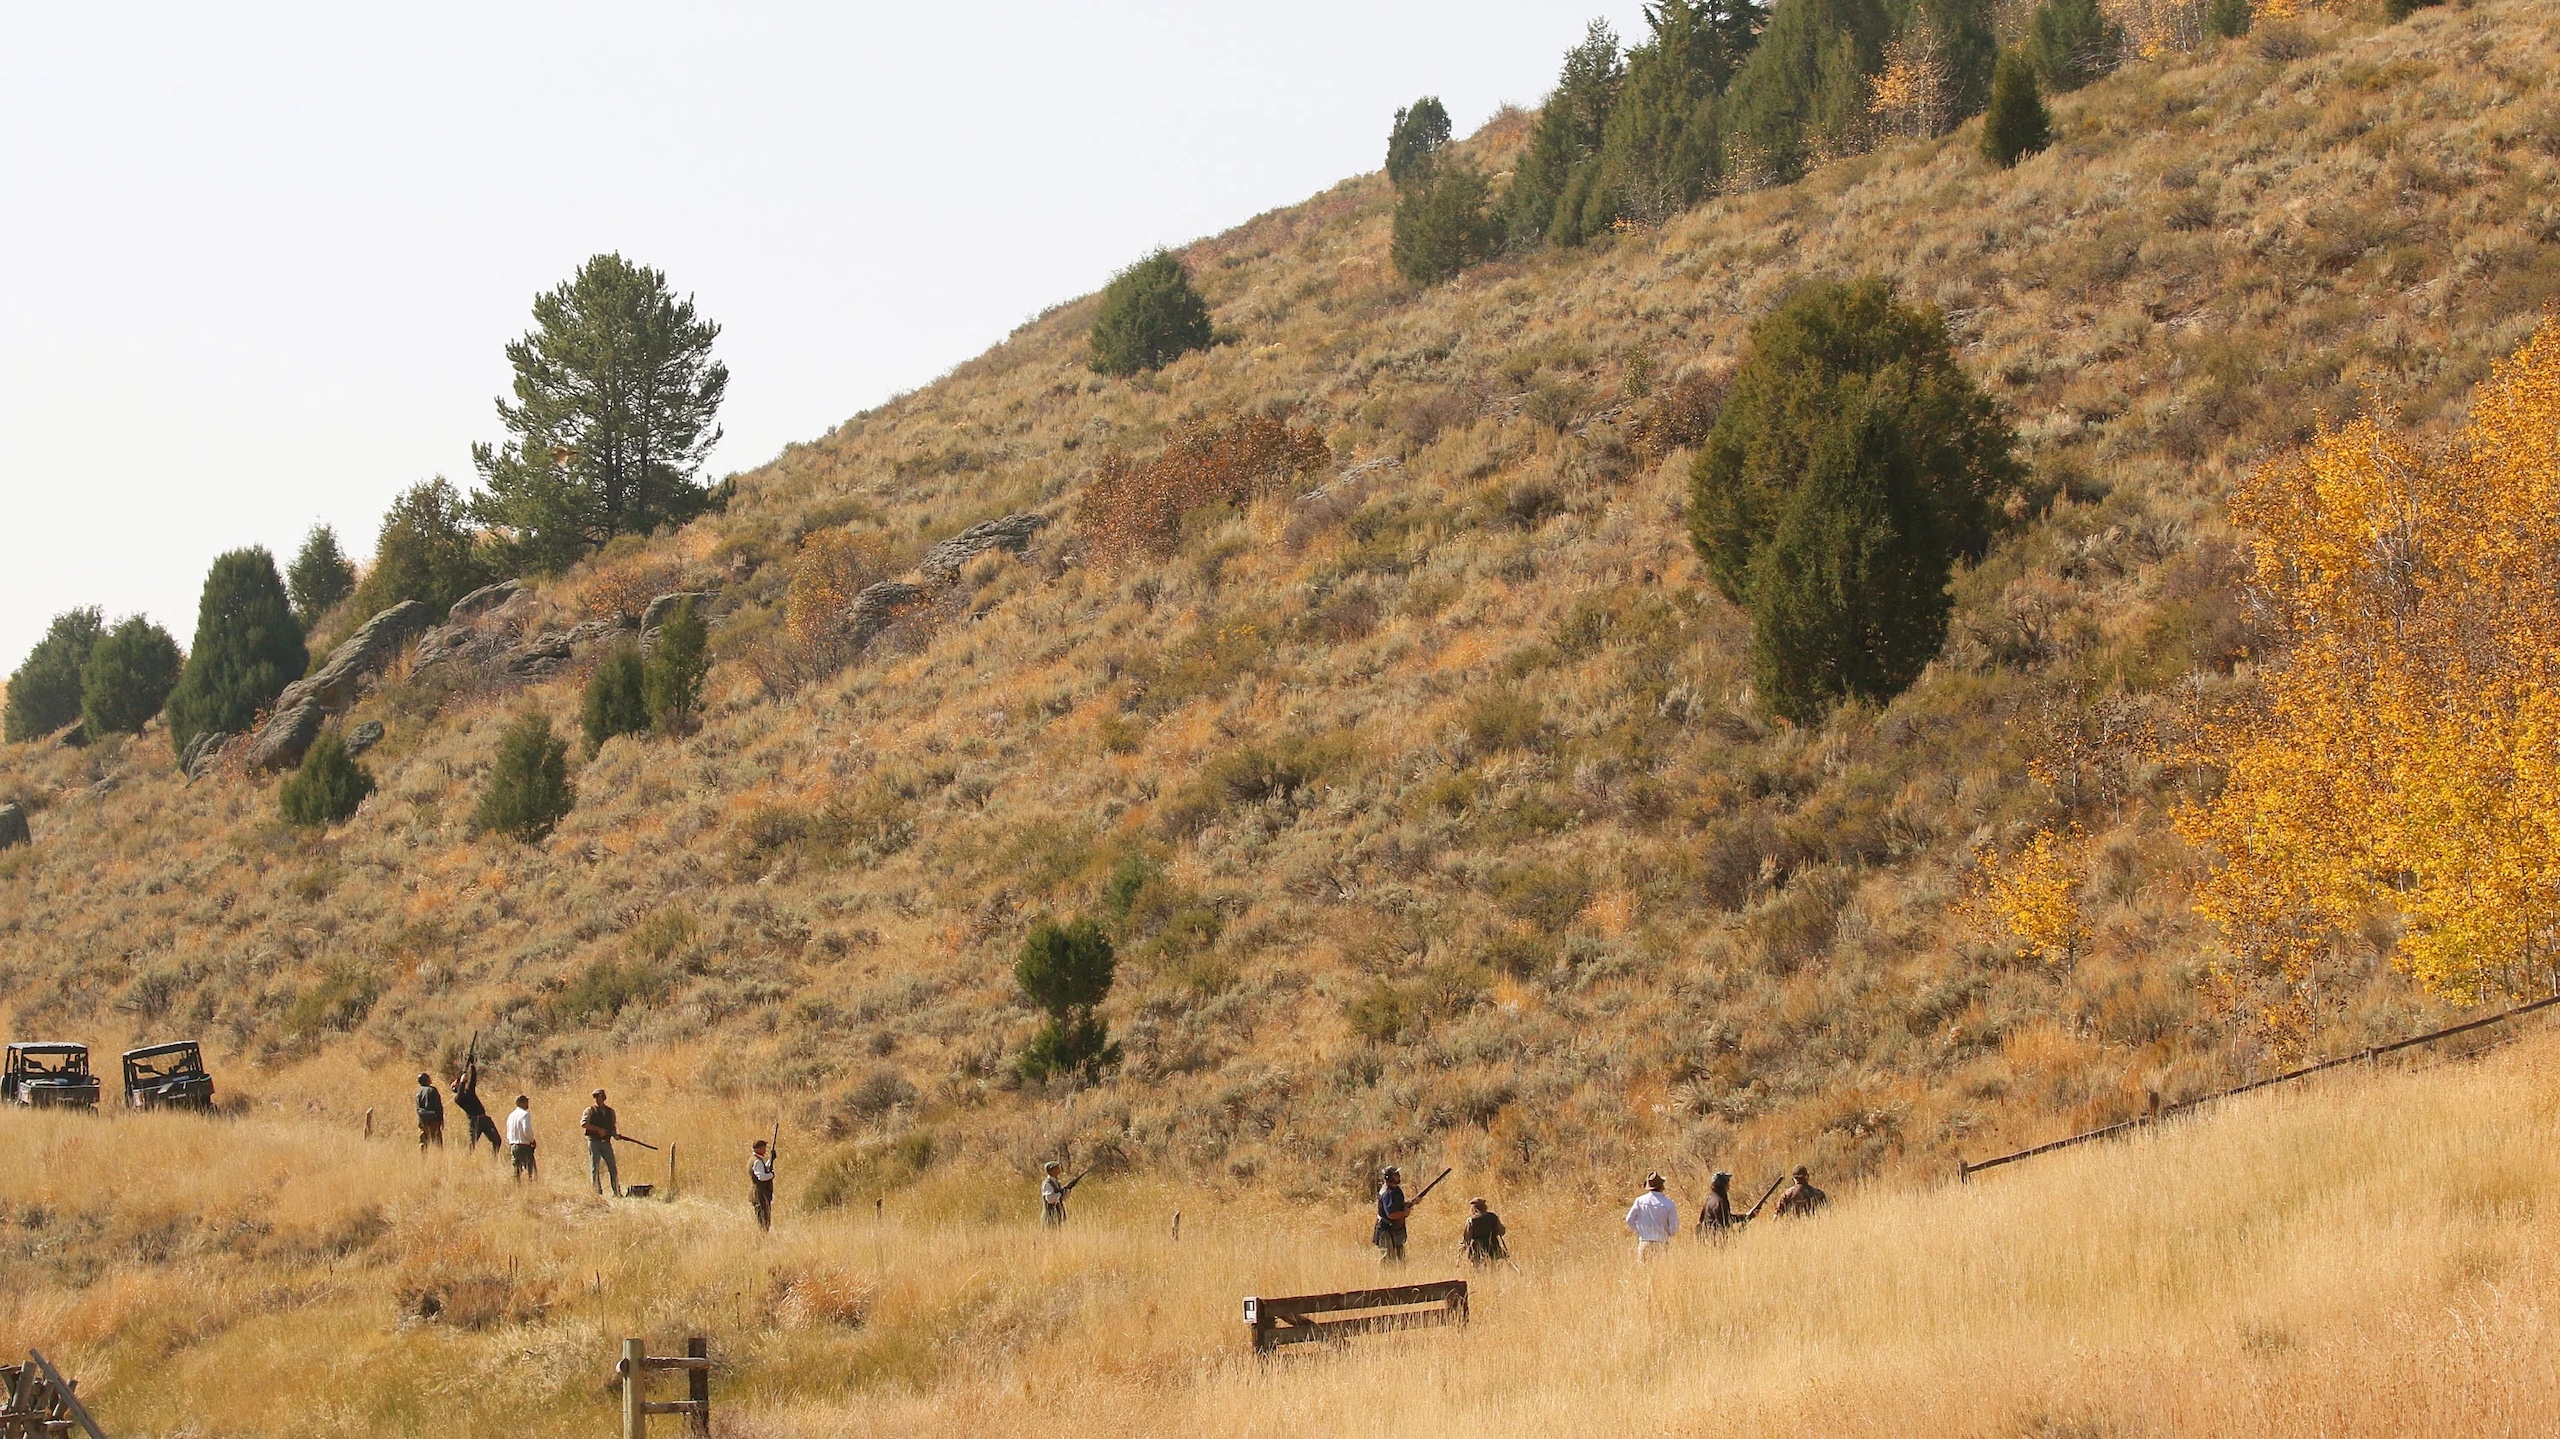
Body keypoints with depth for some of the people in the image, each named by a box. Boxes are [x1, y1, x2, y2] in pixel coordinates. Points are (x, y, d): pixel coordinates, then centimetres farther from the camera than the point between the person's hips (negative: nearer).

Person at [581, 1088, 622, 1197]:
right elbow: (583, 1123, -12)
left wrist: (615, 1134, -1)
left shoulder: (610, 1111, 14)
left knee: (613, 1168, 1)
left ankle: (617, 1192, 6)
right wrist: (598, 1129, -19)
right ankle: (597, 1193, 0)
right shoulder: (590, 1110, 1)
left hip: (606, 1142, 3)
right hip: (594, 1142, -3)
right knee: (595, 1168, -3)